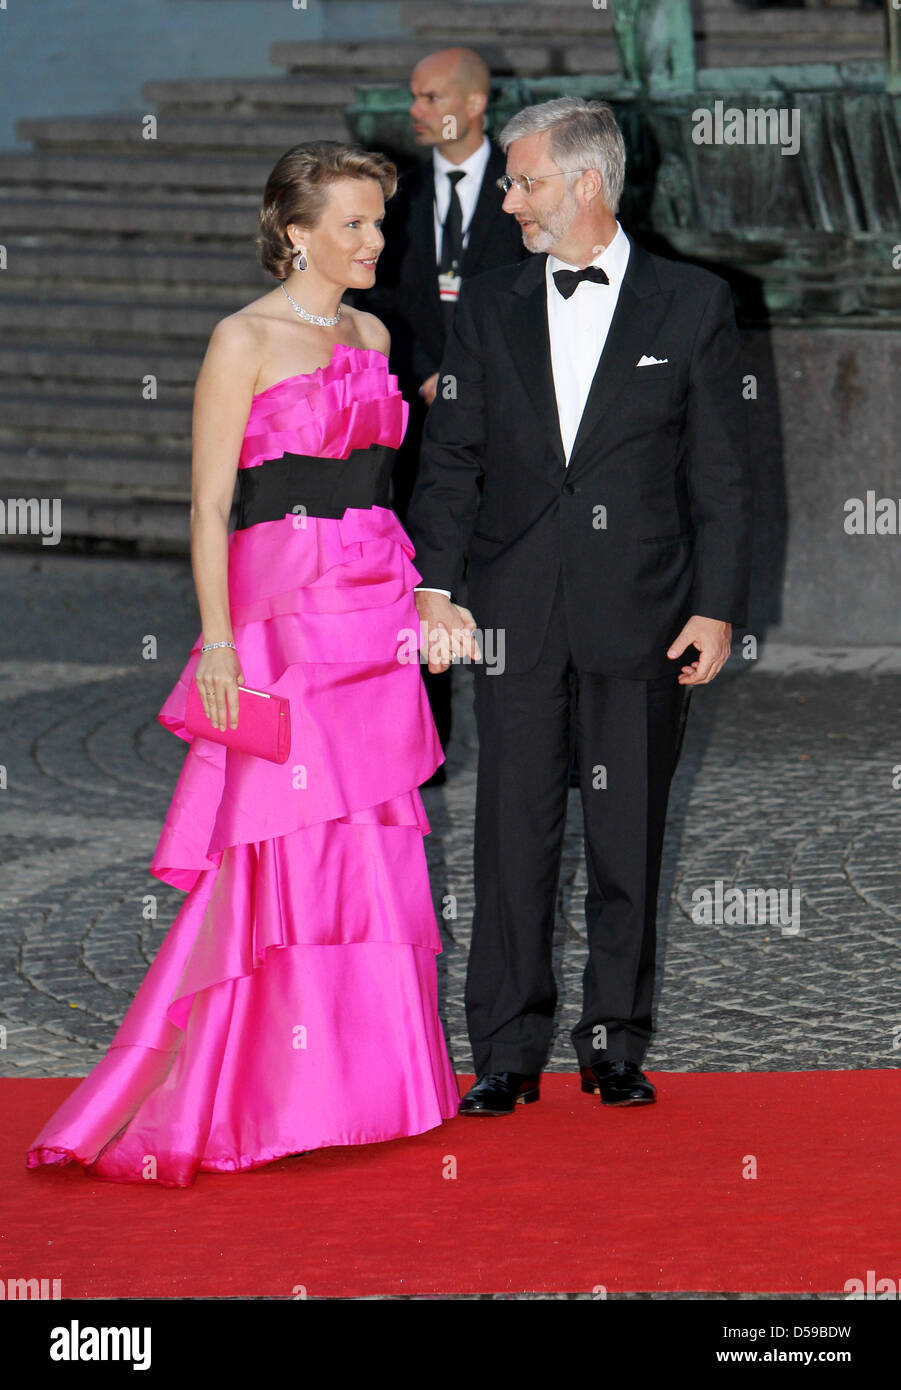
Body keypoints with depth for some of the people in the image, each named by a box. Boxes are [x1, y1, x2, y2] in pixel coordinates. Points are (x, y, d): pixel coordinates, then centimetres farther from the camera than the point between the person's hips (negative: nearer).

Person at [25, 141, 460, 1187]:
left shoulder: (371, 336, 14)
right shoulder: (244, 340, -6)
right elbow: (209, 506, -8)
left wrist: (416, 605, 16)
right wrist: (218, 640, -16)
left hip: (379, 608, 7)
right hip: (282, 603, -7)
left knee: (372, 843, 7)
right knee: (295, 842, -8)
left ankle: (361, 1073, 14)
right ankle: (274, 1090, -2)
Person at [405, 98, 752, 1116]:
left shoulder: (692, 306, 3)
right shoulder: (487, 310, 9)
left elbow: (720, 472, 2)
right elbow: (450, 458, 8)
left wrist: (717, 607, -4)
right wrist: (435, 586, -3)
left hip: (641, 611, -2)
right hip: (516, 612, 2)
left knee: (629, 838, 4)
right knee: (513, 833, 1)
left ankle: (615, 1043, 15)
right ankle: (507, 1052, 7)